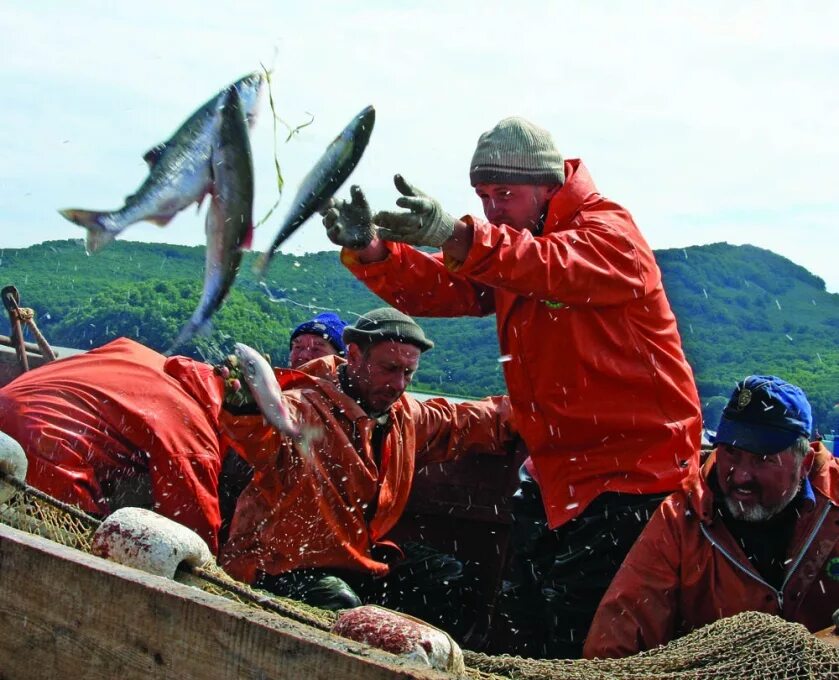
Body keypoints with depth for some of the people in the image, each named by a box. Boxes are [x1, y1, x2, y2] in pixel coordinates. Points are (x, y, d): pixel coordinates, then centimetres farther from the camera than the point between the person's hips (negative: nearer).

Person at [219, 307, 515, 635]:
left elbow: (460, 422, 24)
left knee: (447, 576, 8)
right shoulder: (304, 410, -23)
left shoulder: (407, 417, 6)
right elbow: (263, 434, -46)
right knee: (340, 604, -36)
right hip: (280, 568, -8)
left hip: (361, 556, 8)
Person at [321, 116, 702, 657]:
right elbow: (432, 288, -4)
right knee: (523, 632, 15)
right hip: (555, 474, 8)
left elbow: (554, 266, -37)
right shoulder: (501, 250, 10)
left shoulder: (610, 233, -15)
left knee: (578, 639, -6)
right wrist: (371, 248, -24)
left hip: (632, 474, -8)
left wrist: (456, 237, -53)